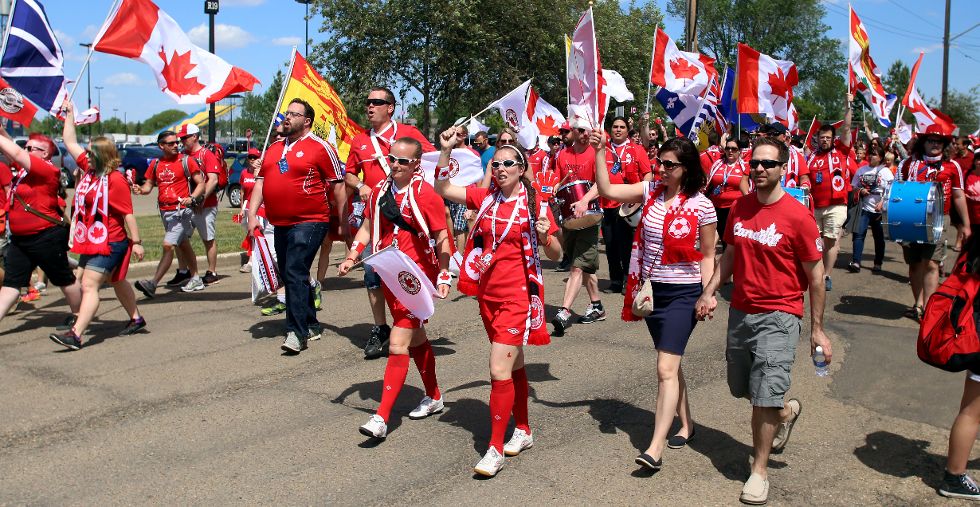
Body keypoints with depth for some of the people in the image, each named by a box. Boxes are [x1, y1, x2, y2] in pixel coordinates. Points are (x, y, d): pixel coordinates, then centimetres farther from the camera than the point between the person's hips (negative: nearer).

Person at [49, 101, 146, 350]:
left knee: (89, 285, -15)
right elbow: (70, 142, 16)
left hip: (109, 243, -9)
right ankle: (136, 318, 34)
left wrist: (136, 241, -16)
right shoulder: (88, 170, 7)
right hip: (89, 241, 9)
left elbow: (128, 214, -17)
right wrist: (69, 114, 17)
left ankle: (76, 334, -19)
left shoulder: (116, 180, -17)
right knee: (117, 282, 20)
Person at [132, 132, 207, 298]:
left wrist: (192, 198, -21)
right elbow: (149, 185, 14)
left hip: (181, 210, -6)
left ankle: (153, 284, -17)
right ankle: (195, 279, 29)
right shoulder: (156, 164, 10)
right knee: (183, 246, 17)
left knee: (168, 245, -15)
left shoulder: (186, 161, -5)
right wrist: (140, 189, -9)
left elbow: (201, 183, -4)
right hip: (164, 211, 6)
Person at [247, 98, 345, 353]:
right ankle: (311, 325, 25)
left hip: (309, 222, -8)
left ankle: (297, 332, -13)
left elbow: (337, 185, -5)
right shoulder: (274, 148, 17)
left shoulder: (320, 147, -4)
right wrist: (252, 215, 8)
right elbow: (260, 182, 18)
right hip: (281, 224, 8)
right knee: (289, 275, 12)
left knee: (295, 272, -16)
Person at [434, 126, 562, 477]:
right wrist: (446, 150, -8)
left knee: (499, 370, -11)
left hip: (517, 296, -5)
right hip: (487, 294, 5)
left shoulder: (535, 204, -7)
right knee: (513, 366, 18)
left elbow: (556, 255, -3)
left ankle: (495, 448, -1)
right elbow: (442, 188, 2)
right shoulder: (485, 197, 4)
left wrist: (545, 235, -23)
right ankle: (523, 431, 34)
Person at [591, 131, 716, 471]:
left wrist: (708, 296, -12)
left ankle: (656, 447, -9)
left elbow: (707, 257, -5)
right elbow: (607, 190, -3)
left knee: (665, 369, -11)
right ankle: (686, 424, 36)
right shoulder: (651, 191, 1)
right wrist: (599, 153, -12)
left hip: (683, 293, -6)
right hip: (652, 290, 6)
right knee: (670, 364, 18)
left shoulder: (701, 206, -11)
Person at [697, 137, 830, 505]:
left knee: (765, 397, -6)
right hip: (740, 311, 6)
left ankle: (759, 471, 12)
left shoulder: (797, 216, -13)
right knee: (741, 388, 19)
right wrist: (710, 292, 1)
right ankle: (787, 411, 49)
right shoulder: (739, 207, 2)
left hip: (779, 316, -6)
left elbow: (815, 275, -7)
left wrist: (817, 330, -6)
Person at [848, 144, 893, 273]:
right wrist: (860, 191, -7)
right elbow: (854, 187, 14)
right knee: (859, 234, -10)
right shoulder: (861, 170, 9)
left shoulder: (885, 171, 0)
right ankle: (856, 262, -13)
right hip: (864, 208, 2)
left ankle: (878, 264, 16)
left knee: (879, 237, 7)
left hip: (879, 209, -2)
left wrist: (882, 203, -17)